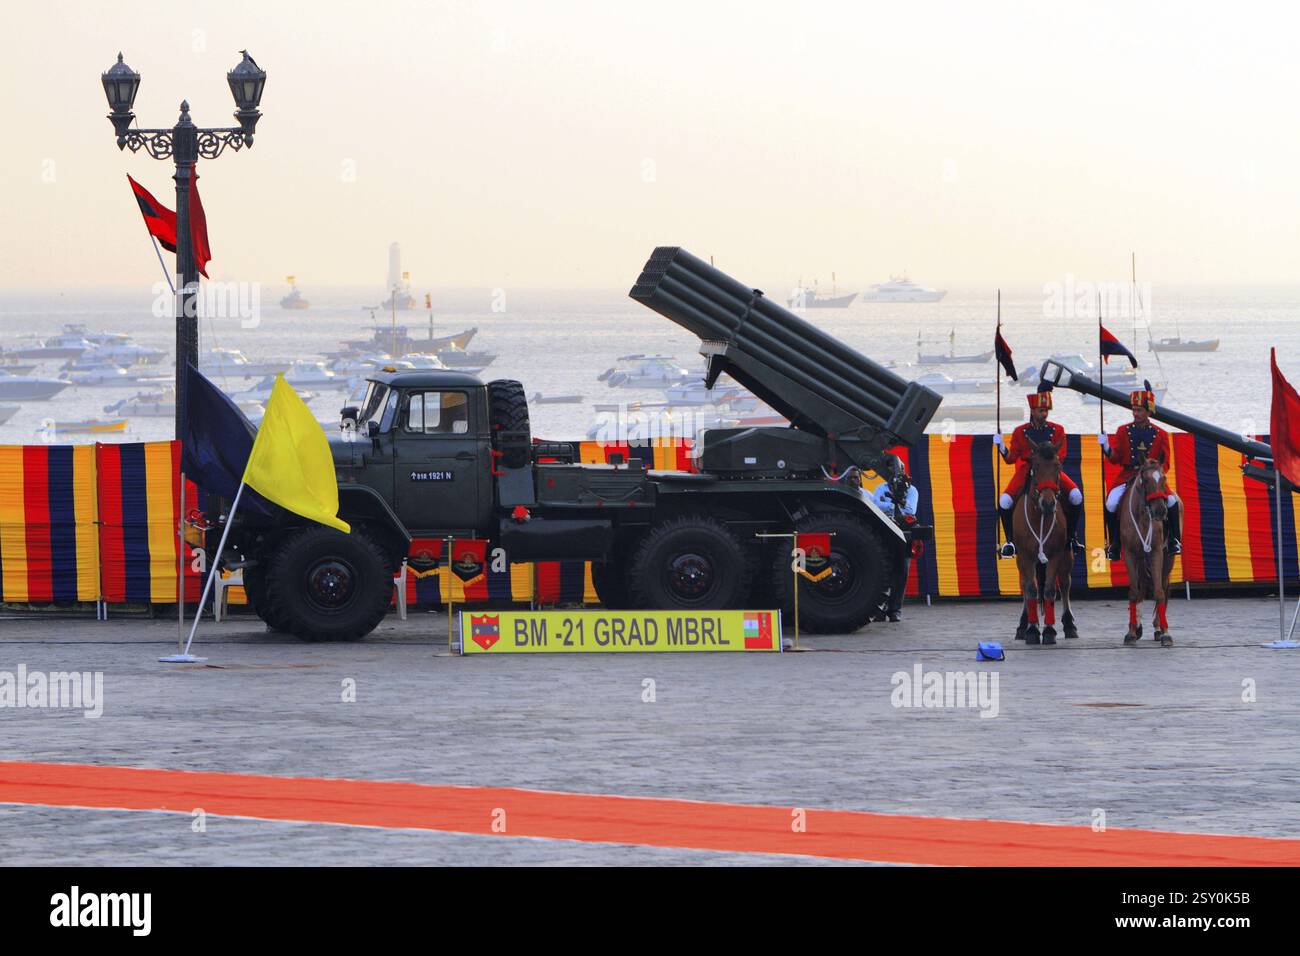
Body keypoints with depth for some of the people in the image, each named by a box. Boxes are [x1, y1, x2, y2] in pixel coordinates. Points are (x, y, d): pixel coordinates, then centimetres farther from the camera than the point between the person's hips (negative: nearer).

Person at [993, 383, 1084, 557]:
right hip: (1027, 472, -1)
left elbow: (1059, 457, -4)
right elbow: (1011, 458, 2)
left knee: (1076, 496, -22)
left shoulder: (1057, 431, 2)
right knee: (1005, 501, -23)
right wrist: (1002, 448, -16)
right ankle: (1010, 541, -3)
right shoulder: (1020, 432, 2)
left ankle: (1071, 538, -4)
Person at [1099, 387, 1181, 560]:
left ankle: (1174, 540, -3)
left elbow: (1165, 463, 4)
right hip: (1128, 475, 0)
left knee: (1171, 501, -24)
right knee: (1111, 504, -24)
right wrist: (1106, 447, -16)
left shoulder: (1160, 434, 4)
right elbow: (1115, 458, 4)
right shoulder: (1123, 431, 6)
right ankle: (1114, 544, -7)